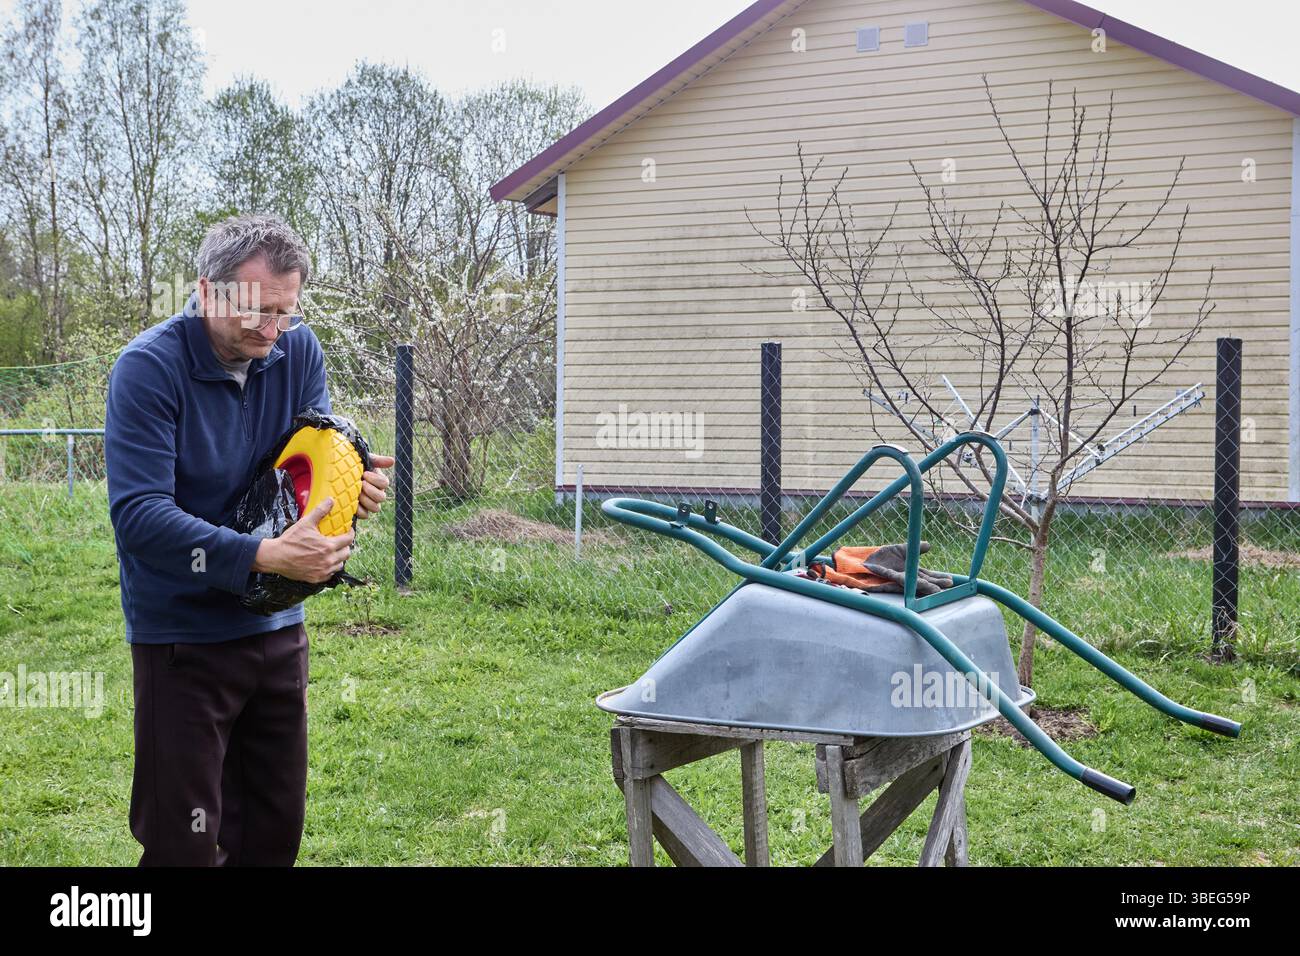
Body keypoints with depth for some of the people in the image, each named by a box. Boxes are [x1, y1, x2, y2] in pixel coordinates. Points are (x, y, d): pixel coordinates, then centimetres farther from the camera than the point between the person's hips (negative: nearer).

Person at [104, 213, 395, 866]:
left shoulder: (298, 351, -2)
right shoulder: (149, 367, -17)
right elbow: (138, 515, -25)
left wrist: (356, 482, -19)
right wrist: (265, 556, -34)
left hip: (277, 627, 6)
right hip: (182, 637, -5)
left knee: (276, 832, 16)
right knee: (185, 845, 0)